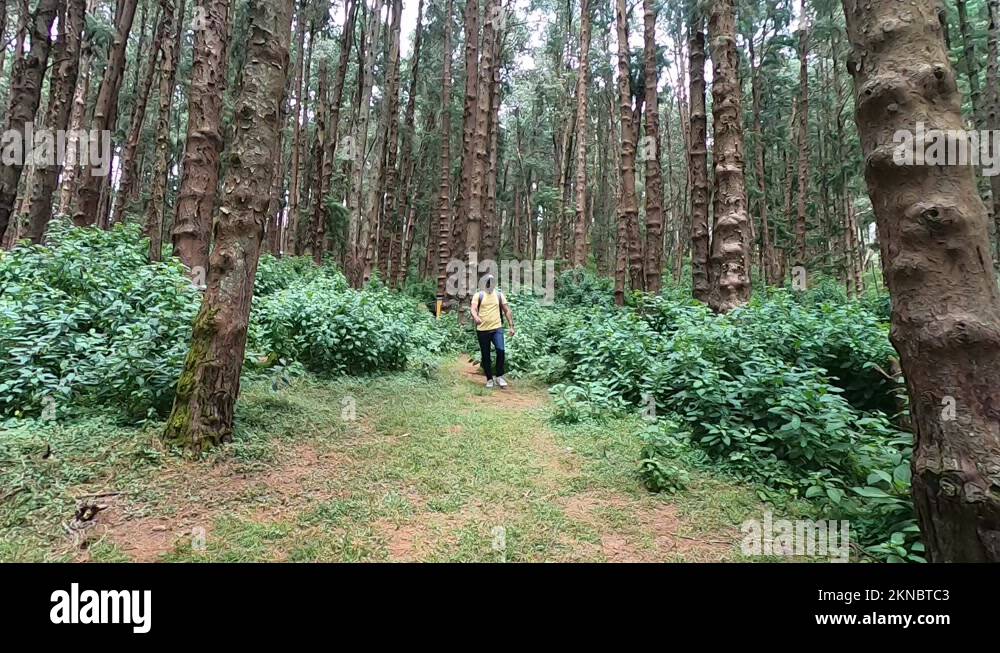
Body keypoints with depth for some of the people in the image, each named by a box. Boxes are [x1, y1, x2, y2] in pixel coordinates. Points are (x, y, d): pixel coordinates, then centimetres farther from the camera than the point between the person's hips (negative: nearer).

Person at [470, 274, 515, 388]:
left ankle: (500, 376, -1)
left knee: (501, 350, -18)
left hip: (497, 328, 1)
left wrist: (511, 326, 5)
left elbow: (507, 311, 12)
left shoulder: (499, 295, 11)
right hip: (482, 330, 0)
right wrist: (476, 317, -34)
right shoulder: (478, 295, 4)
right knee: (486, 356, 5)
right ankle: (489, 379, 19)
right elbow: (473, 309, -11)